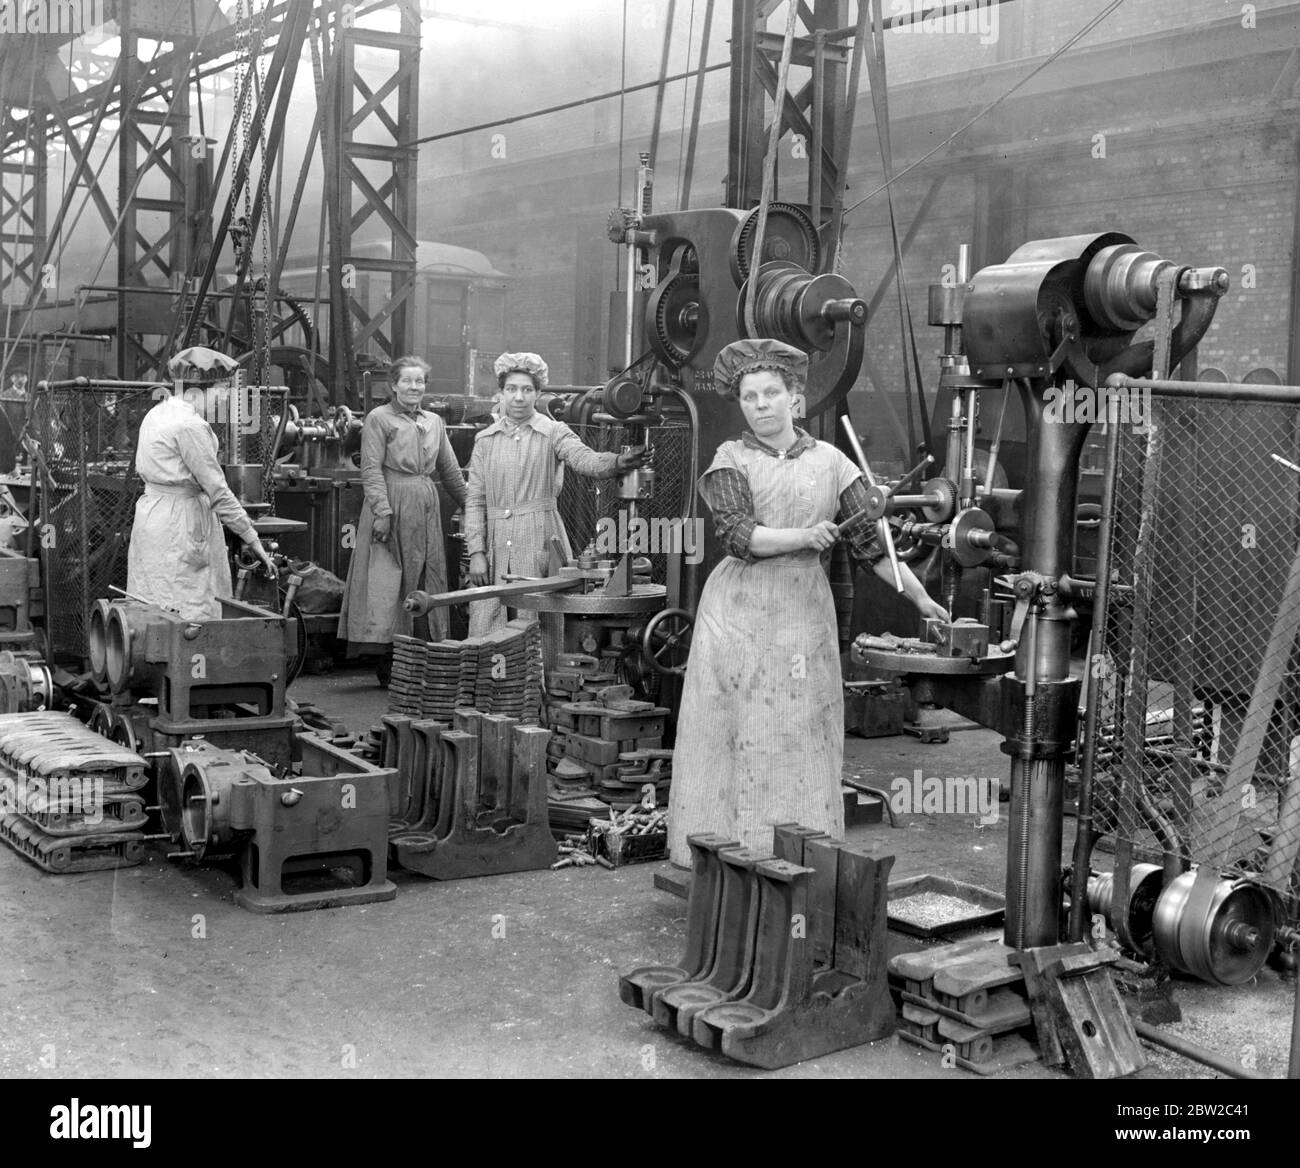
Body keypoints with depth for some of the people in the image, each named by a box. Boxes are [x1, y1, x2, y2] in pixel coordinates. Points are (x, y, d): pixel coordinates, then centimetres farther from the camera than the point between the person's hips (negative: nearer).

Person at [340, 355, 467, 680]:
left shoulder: (434, 422, 16)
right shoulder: (379, 418, -2)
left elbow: (450, 471, 21)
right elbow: (371, 470, -9)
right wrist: (383, 511, -18)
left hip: (426, 508, 6)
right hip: (392, 506, -6)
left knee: (424, 584, 6)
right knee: (388, 586, -6)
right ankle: (388, 667, -4)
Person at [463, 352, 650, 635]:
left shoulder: (553, 432, 2)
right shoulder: (485, 439, 11)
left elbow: (586, 459, -16)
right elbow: (475, 501, 10)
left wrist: (618, 462, -38)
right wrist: (476, 552, 0)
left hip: (539, 543, -2)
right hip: (495, 546, 3)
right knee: (484, 630, 0)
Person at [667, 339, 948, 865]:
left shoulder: (829, 461, 8)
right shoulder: (731, 459, 4)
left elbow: (871, 541, 7)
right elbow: (739, 536, -10)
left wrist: (921, 598, 1)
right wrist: (803, 536, -24)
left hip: (804, 610, 1)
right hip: (739, 609, -1)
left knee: (799, 738, 1)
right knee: (733, 735, 1)